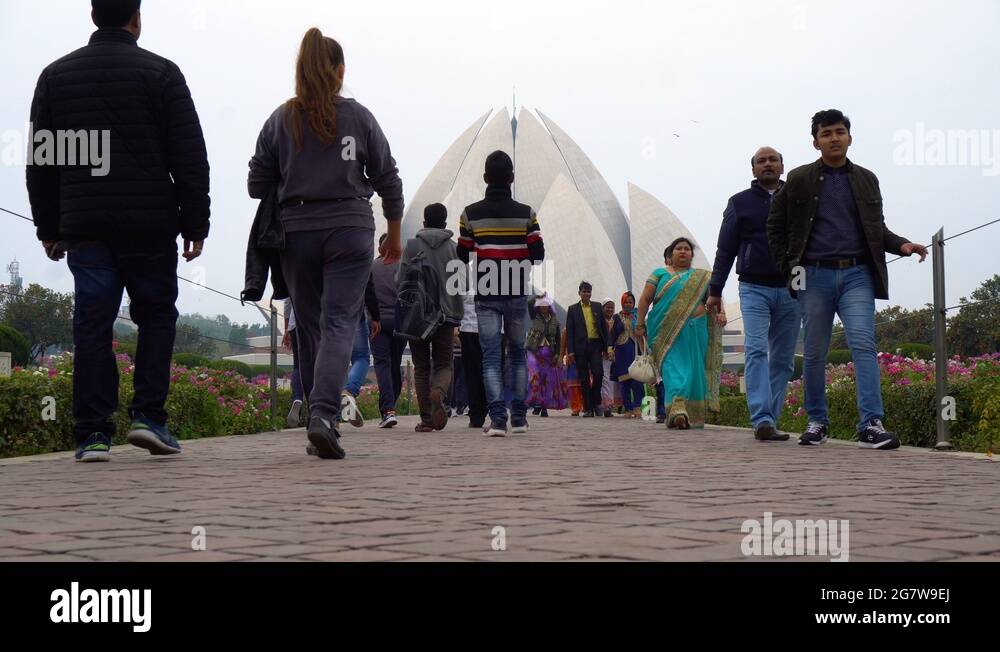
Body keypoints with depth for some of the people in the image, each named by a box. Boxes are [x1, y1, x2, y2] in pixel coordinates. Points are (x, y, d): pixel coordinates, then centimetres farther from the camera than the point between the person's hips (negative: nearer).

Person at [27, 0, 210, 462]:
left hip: (83, 226, 3)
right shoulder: (160, 73, -1)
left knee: (92, 325, 3)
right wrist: (195, 225, 2)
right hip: (149, 224, -2)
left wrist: (48, 228, 18)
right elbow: (190, 158, -3)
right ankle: (148, 415, 1)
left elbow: (40, 162, 12)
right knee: (156, 315, 11)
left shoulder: (56, 76, 10)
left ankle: (92, 433, 0)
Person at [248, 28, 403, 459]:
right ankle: (323, 414, -25)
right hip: (349, 231, -2)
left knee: (309, 327, 12)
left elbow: (256, 185, 3)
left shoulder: (280, 120, 2)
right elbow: (388, 180, 6)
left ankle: (318, 417, 13)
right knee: (340, 324, -6)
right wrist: (394, 234, 18)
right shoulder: (359, 117, 1)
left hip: (296, 233, 2)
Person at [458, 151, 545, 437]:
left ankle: (497, 418, -13)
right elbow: (538, 255, -2)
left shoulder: (471, 214, -1)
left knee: (491, 356, -1)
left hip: (486, 295, 0)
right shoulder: (526, 213, -2)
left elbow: (462, 257, 3)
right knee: (517, 354, 14)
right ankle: (519, 417, 14)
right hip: (517, 294, 1)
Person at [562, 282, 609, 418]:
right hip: (581, 347, 0)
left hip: (595, 345, 0)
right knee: (584, 379, 1)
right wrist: (570, 351, -4)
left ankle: (596, 401, 6)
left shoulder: (597, 307, 11)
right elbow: (569, 331, 4)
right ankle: (588, 408, 6)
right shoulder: (573, 309, 7)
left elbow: (604, 327, 12)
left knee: (598, 373, -15)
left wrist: (605, 347, 6)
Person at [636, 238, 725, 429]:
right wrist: (640, 324, 2)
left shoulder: (702, 277, 17)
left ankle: (693, 414, 0)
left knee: (693, 370, -1)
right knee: (672, 367, -13)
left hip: (695, 333, 2)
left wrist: (720, 312, -11)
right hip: (667, 332, -2)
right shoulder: (659, 274, 13)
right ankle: (677, 410, -23)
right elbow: (645, 299, 9)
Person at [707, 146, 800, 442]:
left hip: (790, 290, 2)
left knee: (783, 359, 2)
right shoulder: (740, 202, 9)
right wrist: (714, 291, 3)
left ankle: (770, 422, 7)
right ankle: (762, 420, -23)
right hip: (754, 288, -2)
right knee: (756, 350, -16)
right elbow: (725, 250, 9)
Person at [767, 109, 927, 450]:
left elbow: (877, 227, 19)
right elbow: (775, 224, 12)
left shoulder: (866, 179, 13)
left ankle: (871, 425, -21)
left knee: (863, 344, -14)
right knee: (814, 352, 5)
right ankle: (816, 422, 18)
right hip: (815, 274, 0)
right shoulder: (799, 179, 6)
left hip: (857, 273, 0)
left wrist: (901, 245, 0)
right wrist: (786, 265, 3)